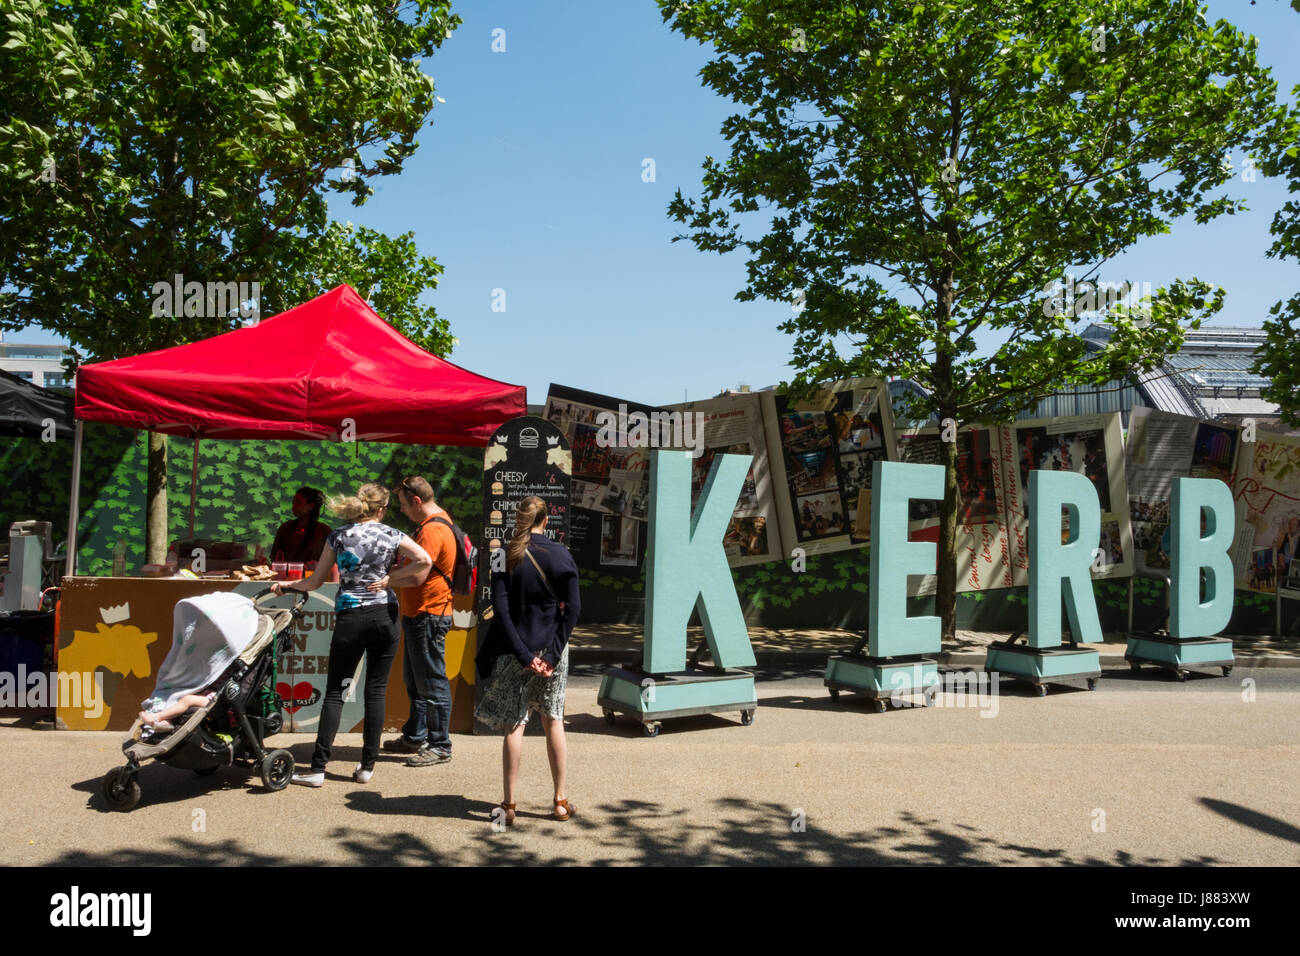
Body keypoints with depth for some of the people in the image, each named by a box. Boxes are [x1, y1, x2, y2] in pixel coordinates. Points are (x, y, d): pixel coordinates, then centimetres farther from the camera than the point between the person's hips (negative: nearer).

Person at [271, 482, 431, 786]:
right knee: (376, 692, 6)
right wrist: (390, 577, -2)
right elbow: (425, 560, -13)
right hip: (385, 616, 0)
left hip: (350, 617, 0)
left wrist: (286, 585, 23)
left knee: (335, 692, 5)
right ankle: (367, 766, 10)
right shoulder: (390, 534, 0)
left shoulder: (338, 536, 2)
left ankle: (318, 769, 3)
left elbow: (316, 581, 6)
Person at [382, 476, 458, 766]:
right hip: (417, 614, 11)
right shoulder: (433, 522, 15)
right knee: (414, 680, 19)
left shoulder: (433, 530, -20)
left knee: (432, 682, -3)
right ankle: (415, 736, 32)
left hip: (429, 616, -11)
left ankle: (440, 746, 6)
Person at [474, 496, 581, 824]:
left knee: (514, 725, 6)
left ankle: (509, 804, 10)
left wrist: (523, 655, -11)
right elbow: (572, 607, -7)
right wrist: (553, 653, -7)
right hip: (552, 649, 1)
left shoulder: (507, 556, -6)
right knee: (553, 722, 12)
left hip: (515, 651, -1)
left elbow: (501, 609, -12)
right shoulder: (561, 555, -2)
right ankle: (560, 802, 18)